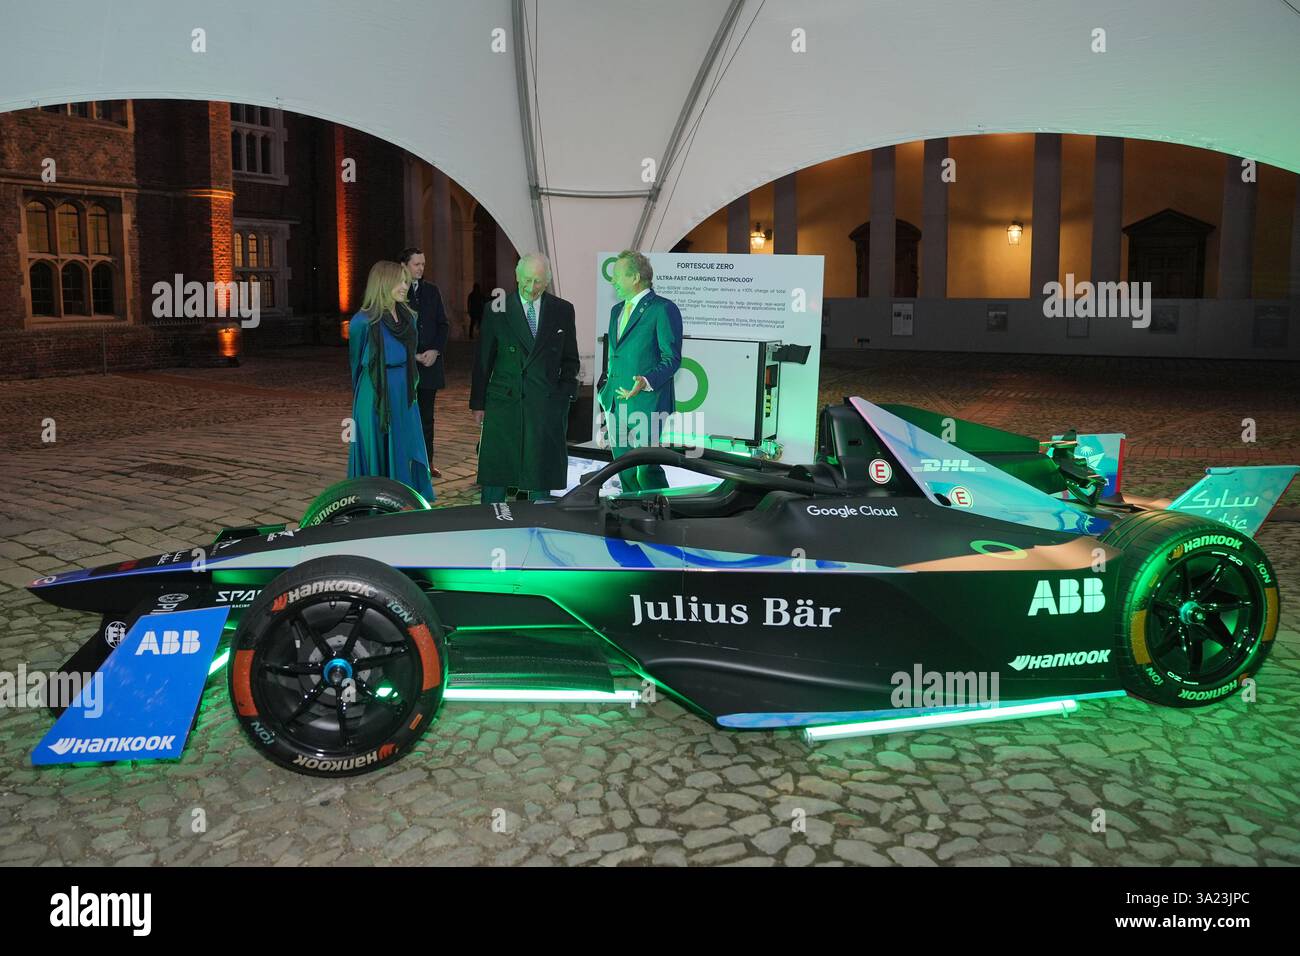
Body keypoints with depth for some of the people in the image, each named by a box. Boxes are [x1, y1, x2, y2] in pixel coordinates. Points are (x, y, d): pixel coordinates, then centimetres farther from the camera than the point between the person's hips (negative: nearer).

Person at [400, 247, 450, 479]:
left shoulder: (432, 291, 11)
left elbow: (443, 324, 11)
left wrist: (435, 351, -4)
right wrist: (412, 355, -10)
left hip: (430, 362, 4)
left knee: (426, 416, 9)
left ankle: (427, 461, 15)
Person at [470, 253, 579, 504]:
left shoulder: (563, 311, 5)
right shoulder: (496, 311, 1)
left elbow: (570, 359, 12)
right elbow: (483, 361, 5)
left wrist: (564, 395, 1)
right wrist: (478, 403, 4)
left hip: (545, 405, 1)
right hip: (504, 403, -1)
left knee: (541, 472, 7)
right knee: (494, 473, 2)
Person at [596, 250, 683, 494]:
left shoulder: (663, 309, -7)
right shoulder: (617, 310, 19)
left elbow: (672, 359, -11)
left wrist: (647, 382, -25)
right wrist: (606, 391, 18)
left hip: (646, 403, -8)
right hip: (616, 403, 8)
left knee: (646, 470, -11)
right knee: (625, 472, 11)